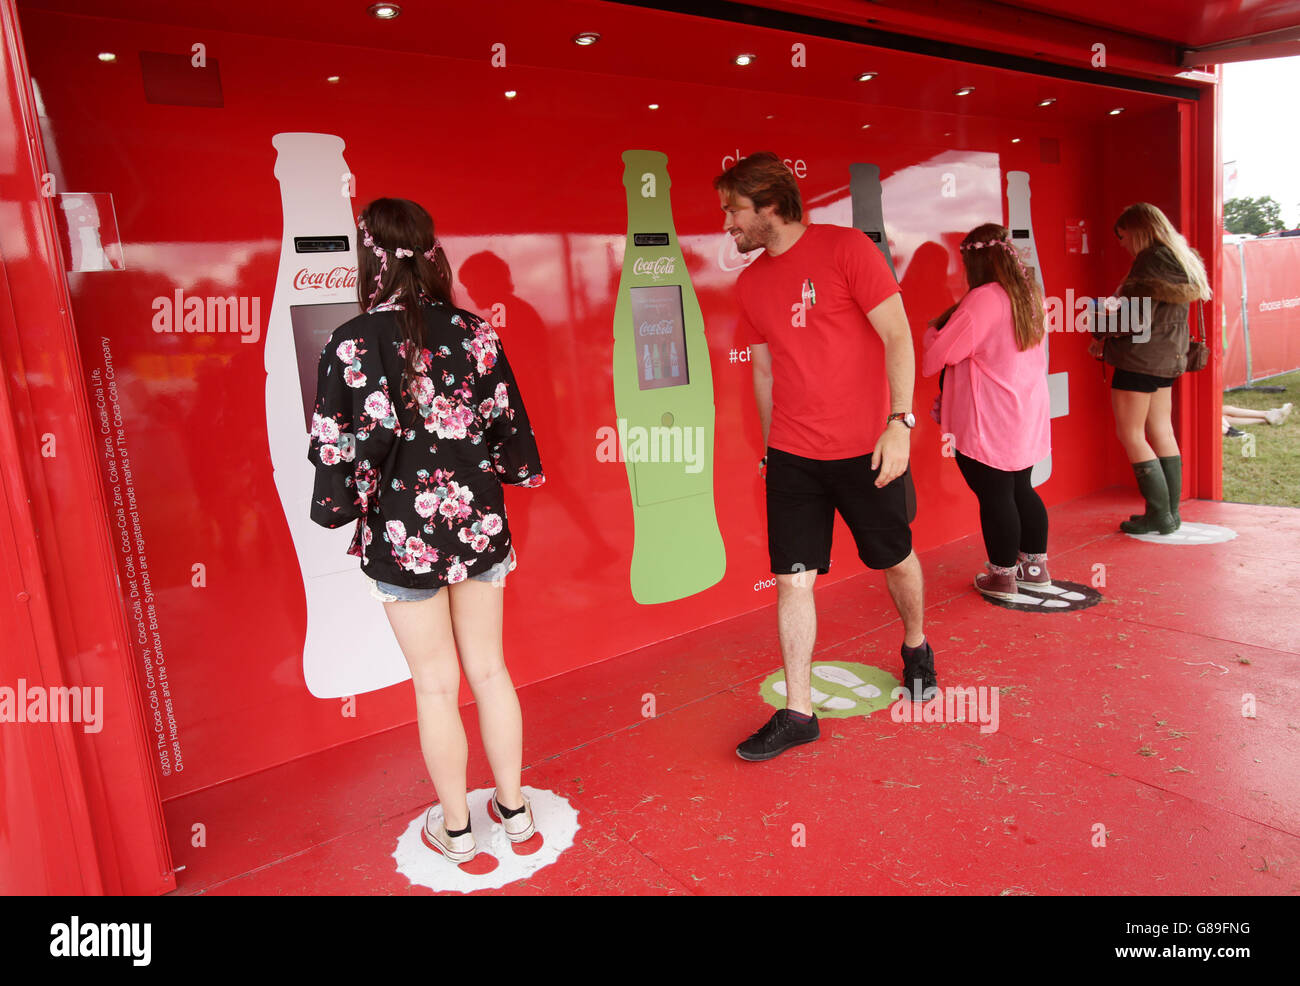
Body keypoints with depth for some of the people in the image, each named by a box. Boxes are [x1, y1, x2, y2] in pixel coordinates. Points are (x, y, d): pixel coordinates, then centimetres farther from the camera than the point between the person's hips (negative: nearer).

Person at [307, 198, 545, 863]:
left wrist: (337, 507, 8)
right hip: (478, 525, 3)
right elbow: (509, 426, 1)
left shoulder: (350, 345, -13)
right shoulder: (473, 332, -5)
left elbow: (339, 448, -11)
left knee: (436, 685, 12)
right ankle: (513, 806, 33)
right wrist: (517, 471, 20)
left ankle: (456, 826, 30)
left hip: (403, 536, -3)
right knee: (489, 669, 17)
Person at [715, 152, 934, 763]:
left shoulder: (846, 248, -7)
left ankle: (915, 646, 45)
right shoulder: (750, 284, 8)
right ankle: (798, 713, 12)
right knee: (794, 579, 0)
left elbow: (897, 337, -10)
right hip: (792, 457, 4)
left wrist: (899, 422, -18)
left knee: (895, 559, 14)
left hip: (866, 449, -3)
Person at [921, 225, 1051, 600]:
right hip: (1028, 417, 8)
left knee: (994, 497, 3)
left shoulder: (981, 300, -19)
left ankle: (1003, 576, 13)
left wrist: (932, 330, 5)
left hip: (987, 424, -8)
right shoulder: (1028, 295, 9)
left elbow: (941, 353, -15)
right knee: (1020, 489, 19)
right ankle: (1035, 566, 29)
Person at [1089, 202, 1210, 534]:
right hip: (1167, 357, 10)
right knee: (1161, 433, 12)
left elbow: (1136, 317, -19)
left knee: (1131, 435, -3)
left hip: (1140, 357, -10)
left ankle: (1159, 515, 0)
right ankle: (1170, 512, 17)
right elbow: (1163, 314, 17)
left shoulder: (1150, 260, -14)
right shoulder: (1181, 261, 15)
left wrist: (1101, 335, -4)